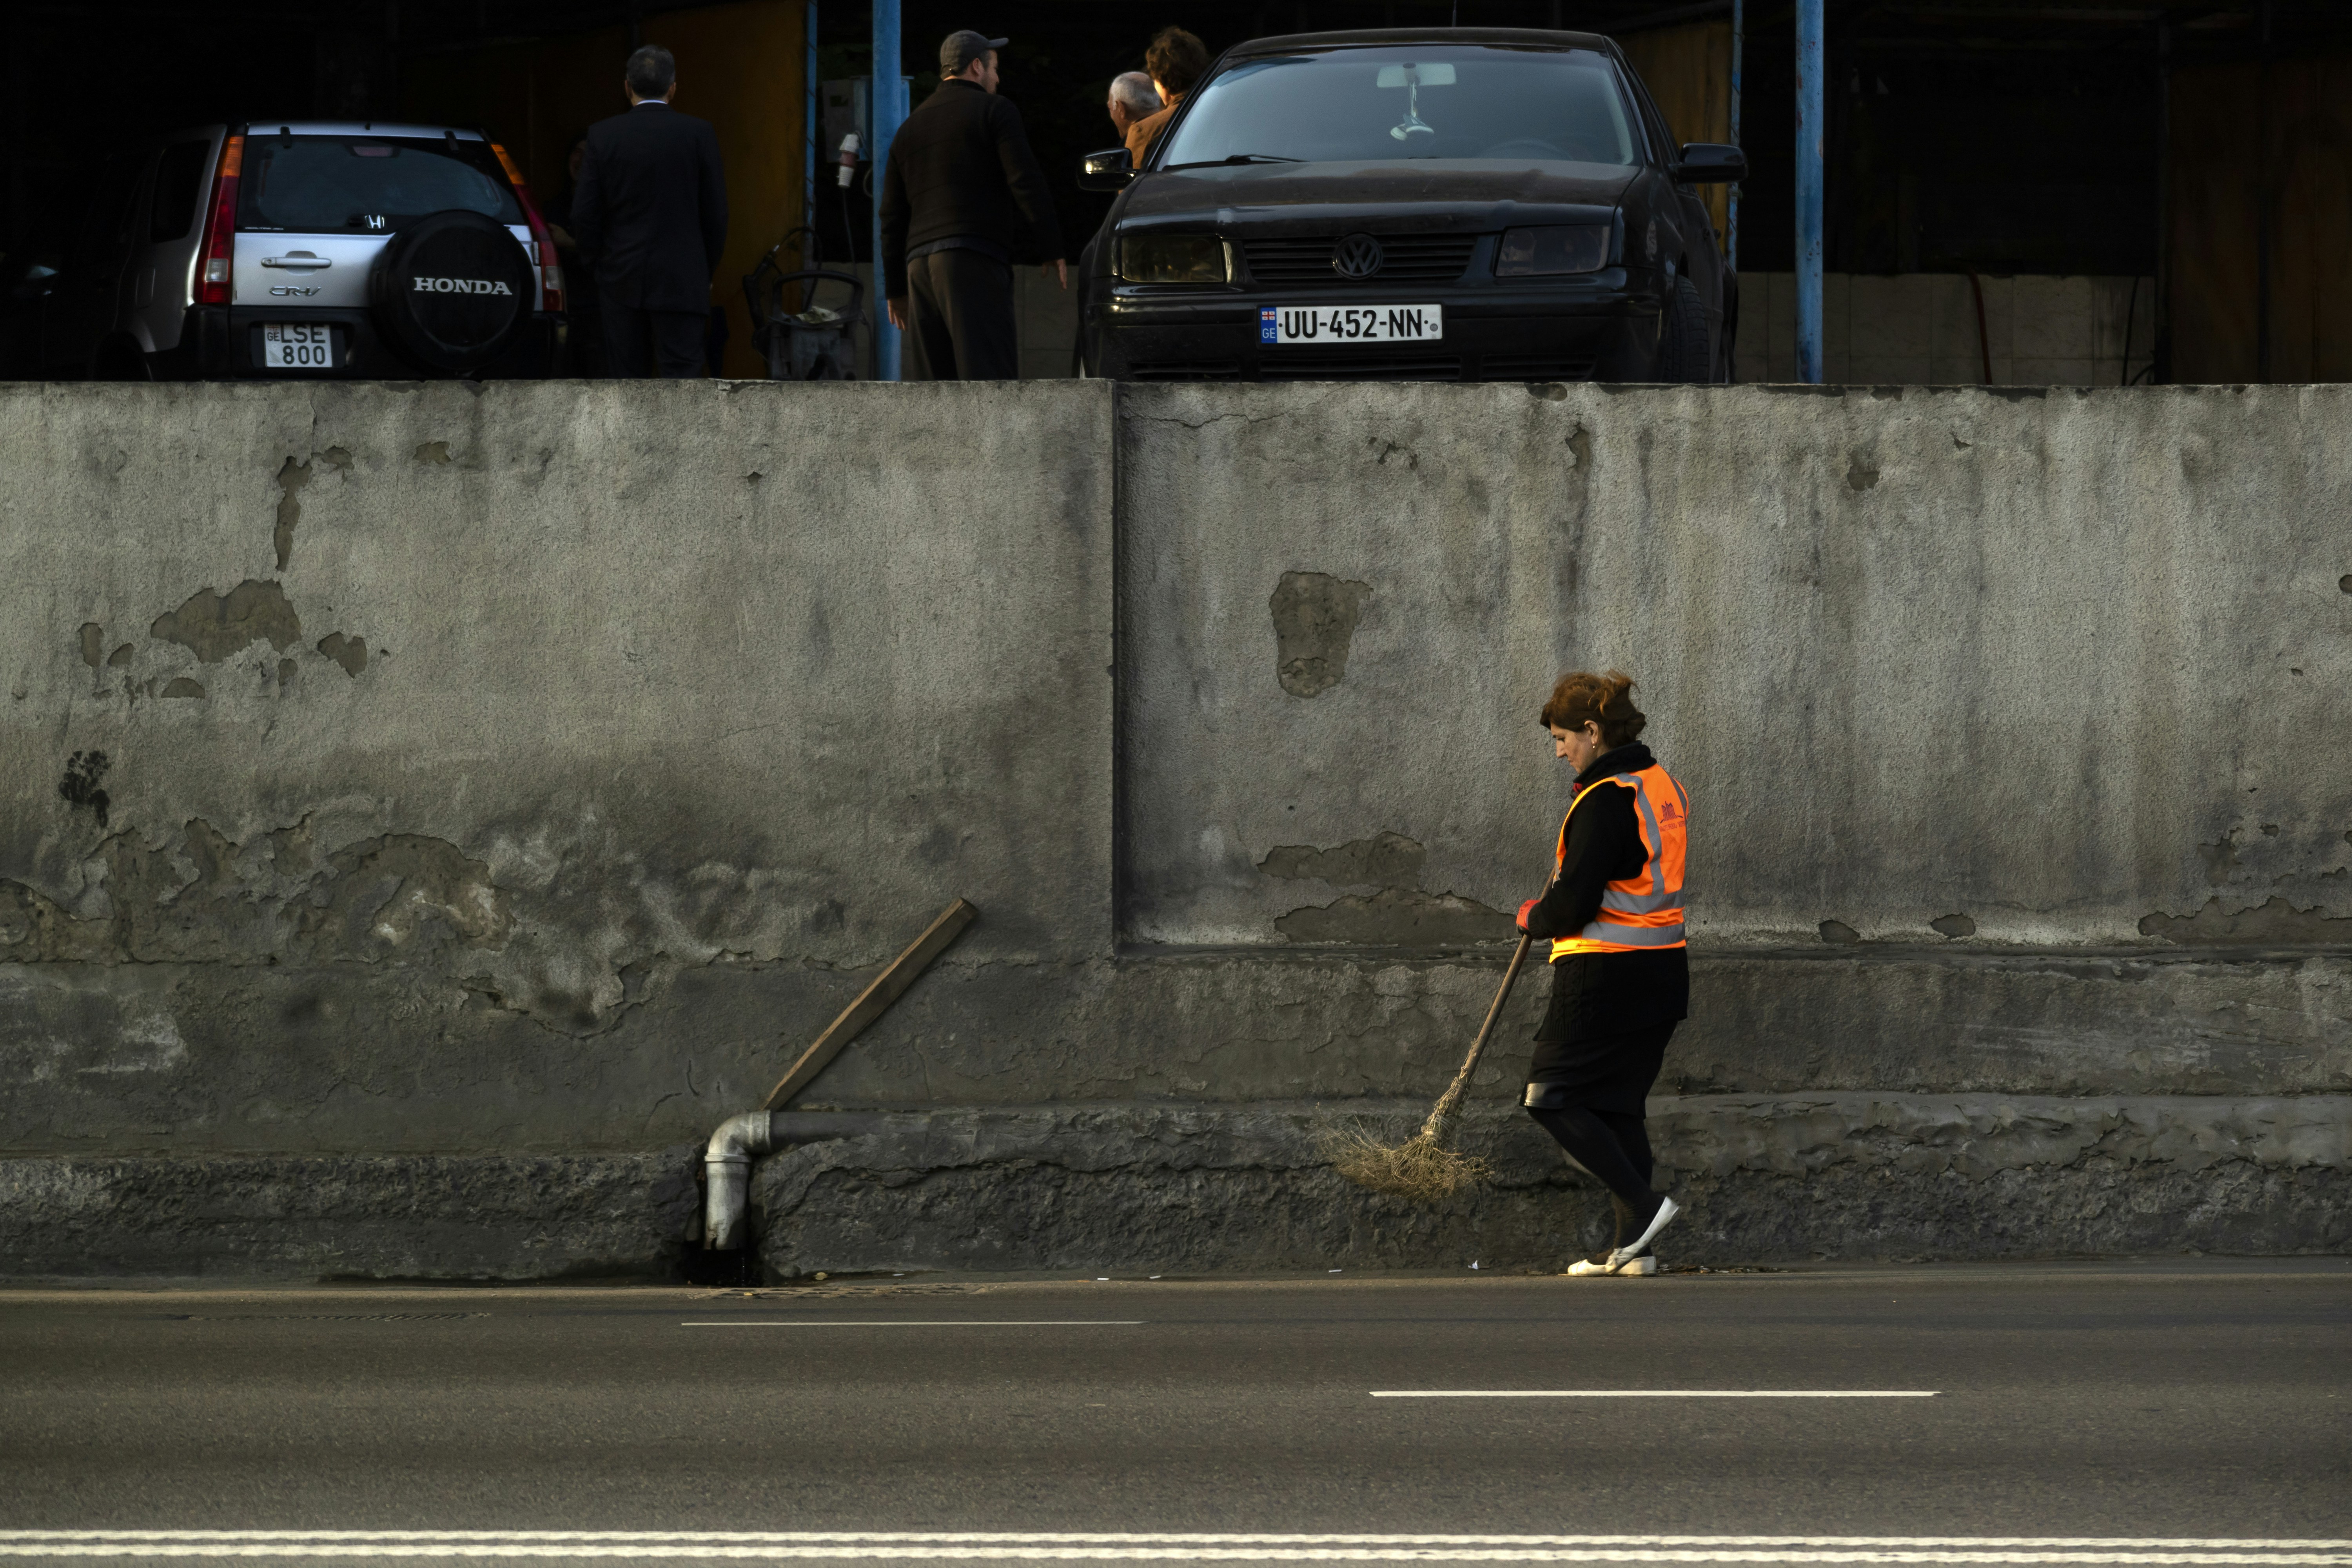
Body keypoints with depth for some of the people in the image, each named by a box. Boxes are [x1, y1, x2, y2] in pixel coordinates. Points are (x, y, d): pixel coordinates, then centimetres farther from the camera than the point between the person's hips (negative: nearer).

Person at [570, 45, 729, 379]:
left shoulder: (603, 135, -2)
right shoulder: (699, 135, -4)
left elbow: (584, 214, 0)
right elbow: (716, 214, 0)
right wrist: (706, 273, 13)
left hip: (622, 281, 2)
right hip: (681, 283, -2)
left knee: (628, 378, 8)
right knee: (681, 376, -5)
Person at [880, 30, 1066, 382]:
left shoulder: (910, 128, 22)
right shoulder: (994, 112, 3)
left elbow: (892, 217, 22)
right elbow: (1027, 184, -7)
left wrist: (895, 288, 25)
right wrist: (1051, 249, -1)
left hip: (921, 261, 6)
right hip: (975, 260, -6)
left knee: (941, 382, 6)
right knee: (987, 374, -14)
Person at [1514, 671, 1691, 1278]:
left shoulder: (1605, 800, -17)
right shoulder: (1665, 787, 12)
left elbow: (1575, 902, -19)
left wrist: (1535, 918, 2)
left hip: (1605, 977, -9)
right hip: (1664, 971, 9)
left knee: (1552, 1096, 0)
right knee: (1619, 1106, 13)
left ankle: (1642, 1204, -10)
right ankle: (1632, 1246, 9)